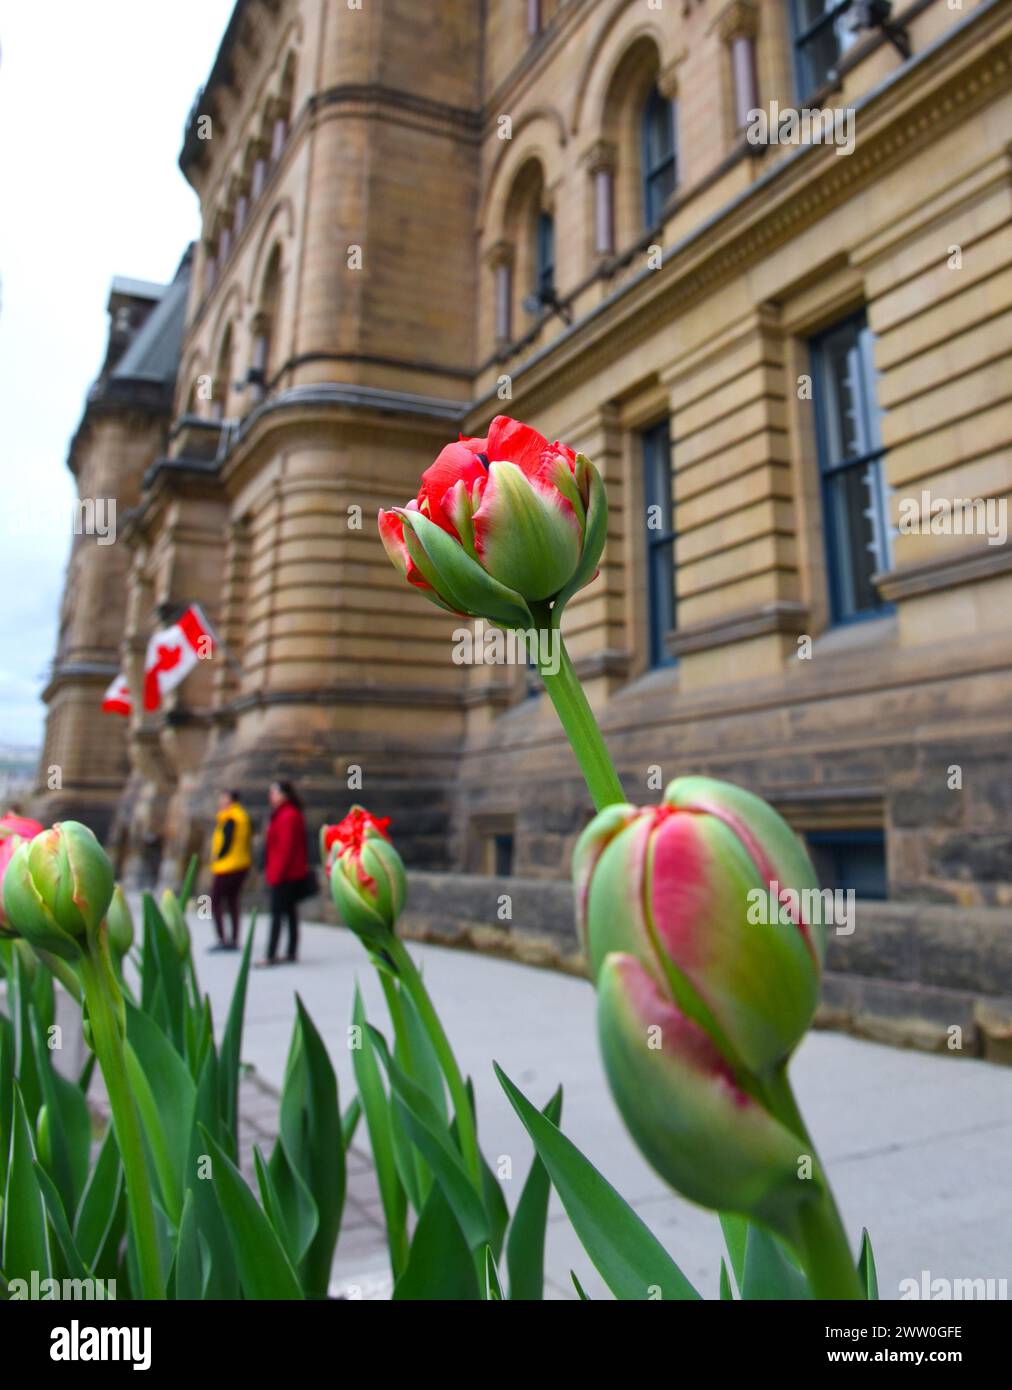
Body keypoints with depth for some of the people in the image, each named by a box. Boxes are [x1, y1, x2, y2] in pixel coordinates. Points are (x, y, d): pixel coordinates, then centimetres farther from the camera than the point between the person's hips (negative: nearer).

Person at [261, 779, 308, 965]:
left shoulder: (287, 817, -16)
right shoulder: (292, 814, 15)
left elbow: (285, 848, -20)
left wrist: (276, 873, -17)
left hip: (285, 874, -10)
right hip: (295, 872, 10)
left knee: (277, 914, -8)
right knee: (290, 912, 12)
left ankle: (271, 956, -8)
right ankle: (292, 953, 17)